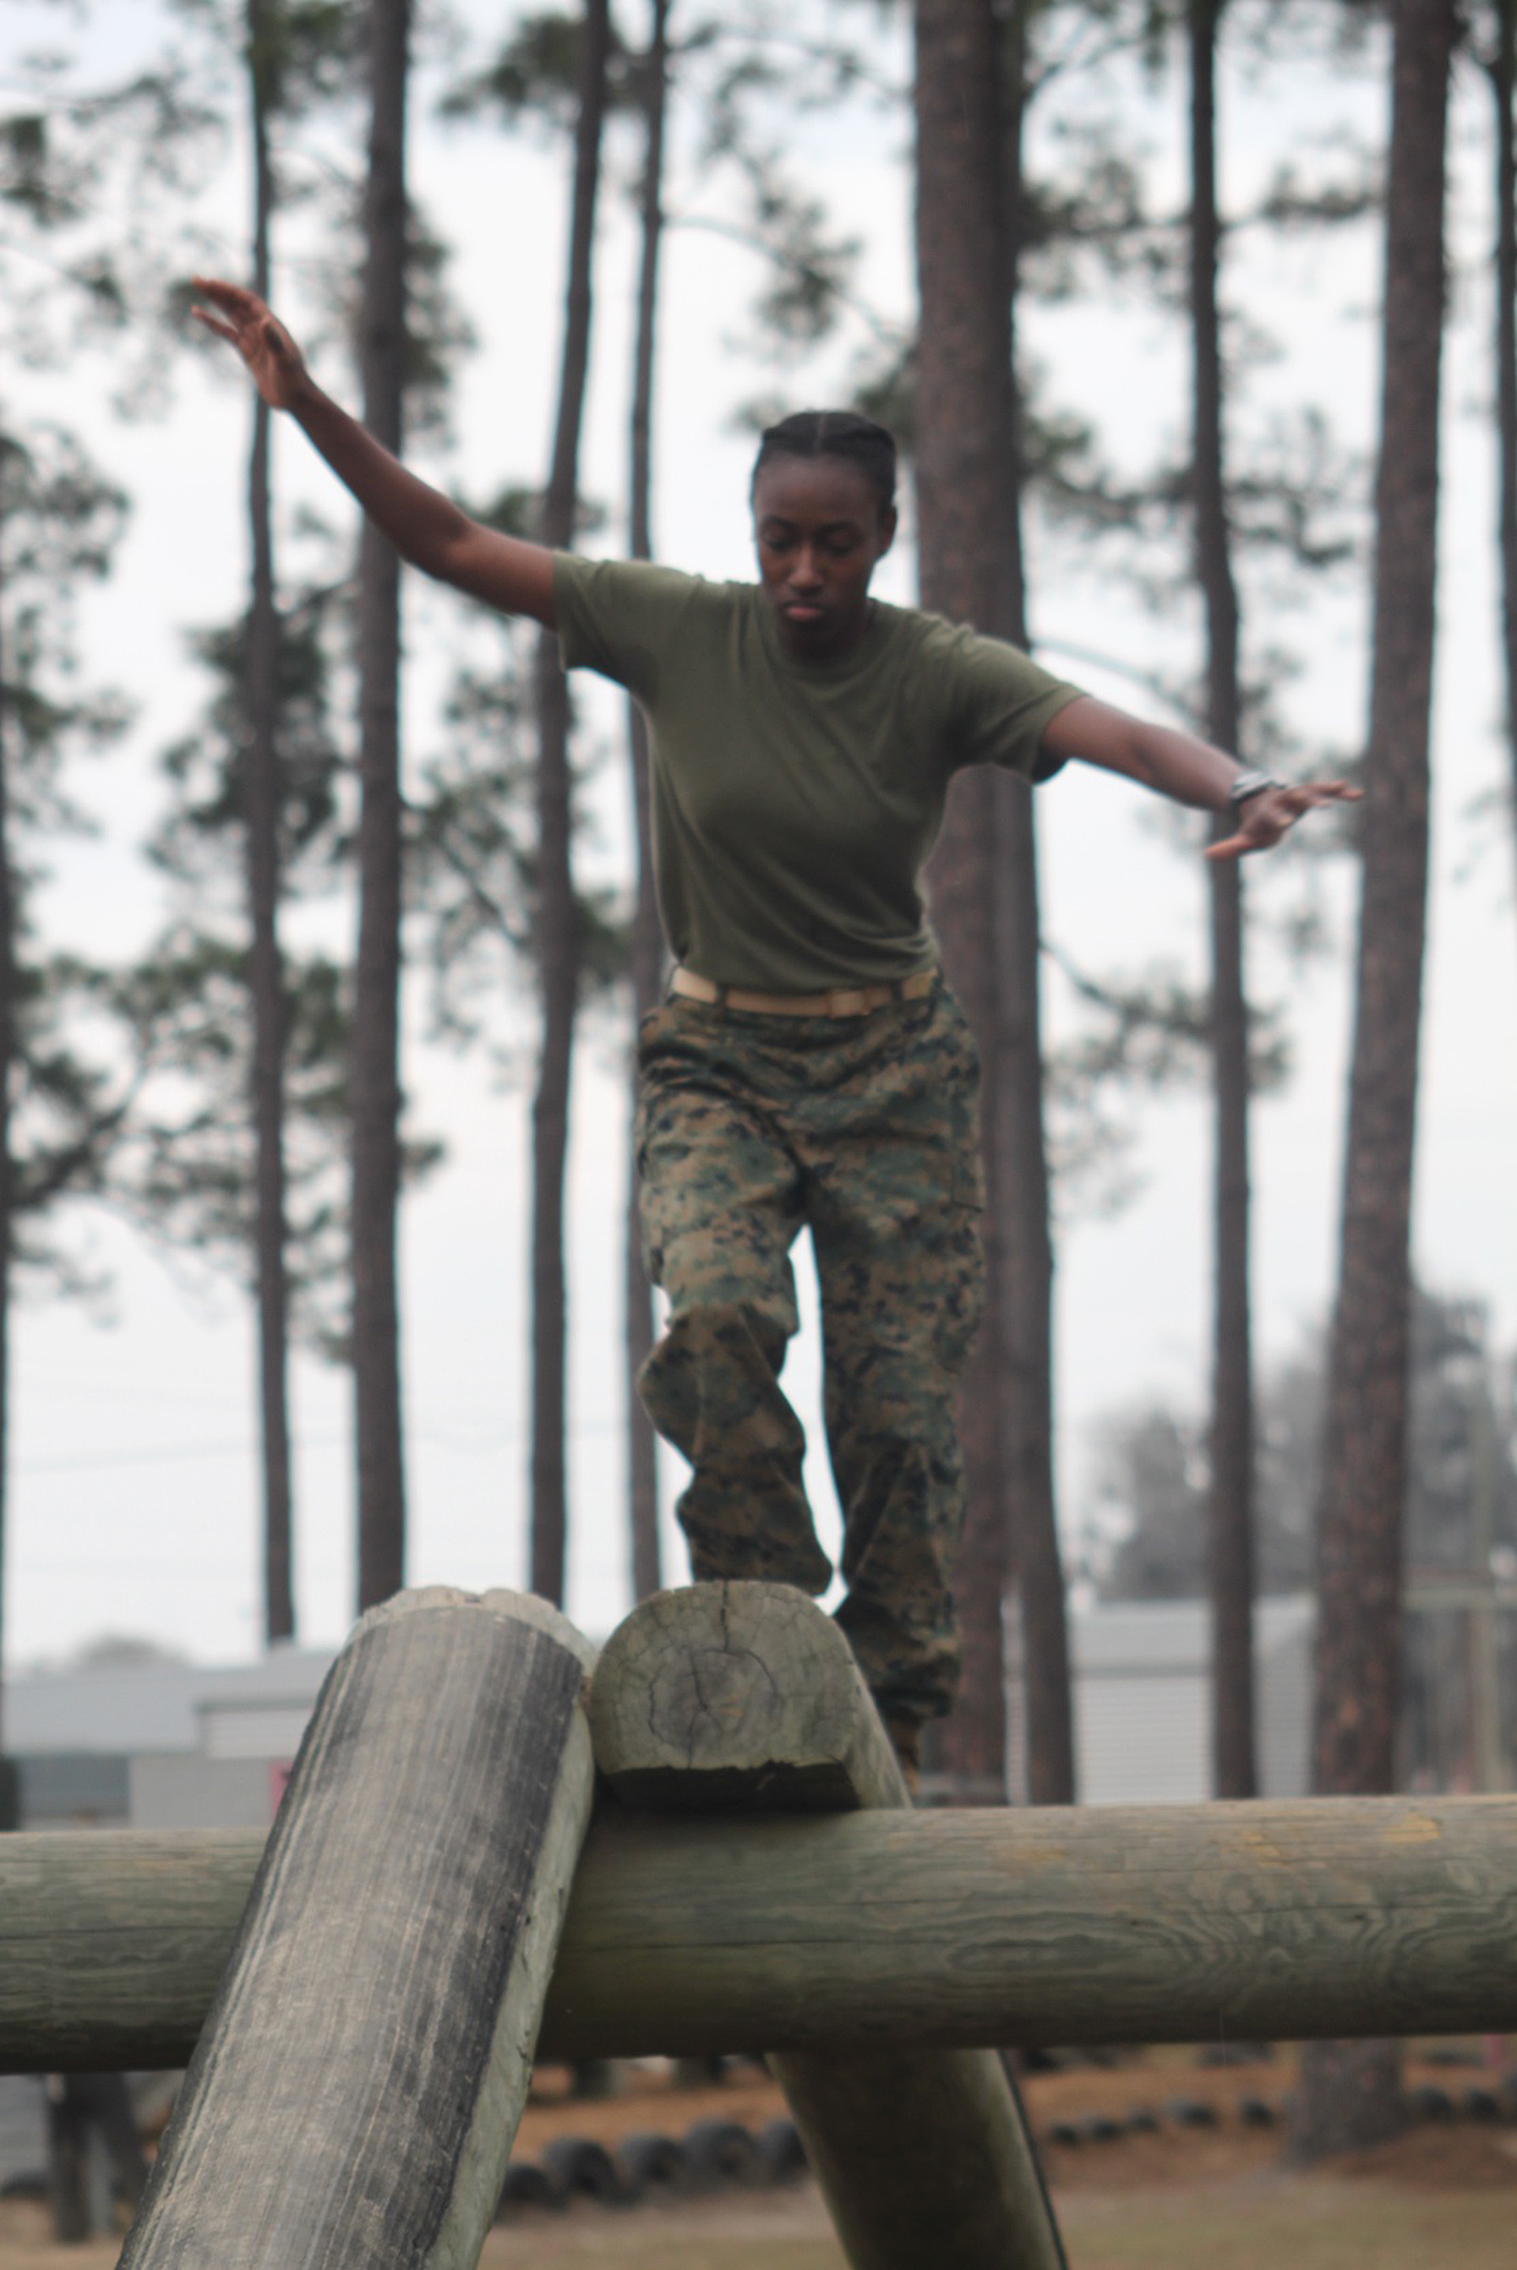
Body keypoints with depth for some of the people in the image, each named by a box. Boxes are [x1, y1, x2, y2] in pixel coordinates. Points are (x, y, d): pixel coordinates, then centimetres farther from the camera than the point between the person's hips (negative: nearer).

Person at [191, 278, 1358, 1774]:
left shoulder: (939, 676, -10)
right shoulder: (676, 632, -6)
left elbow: (1111, 732, -26)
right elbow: (455, 548, -3)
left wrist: (1241, 790, -47)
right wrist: (306, 405, -12)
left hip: (892, 1068, 0)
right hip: (715, 1060, 0)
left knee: (898, 1400, -5)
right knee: (716, 1315, -27)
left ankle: (890, 1724, 7)